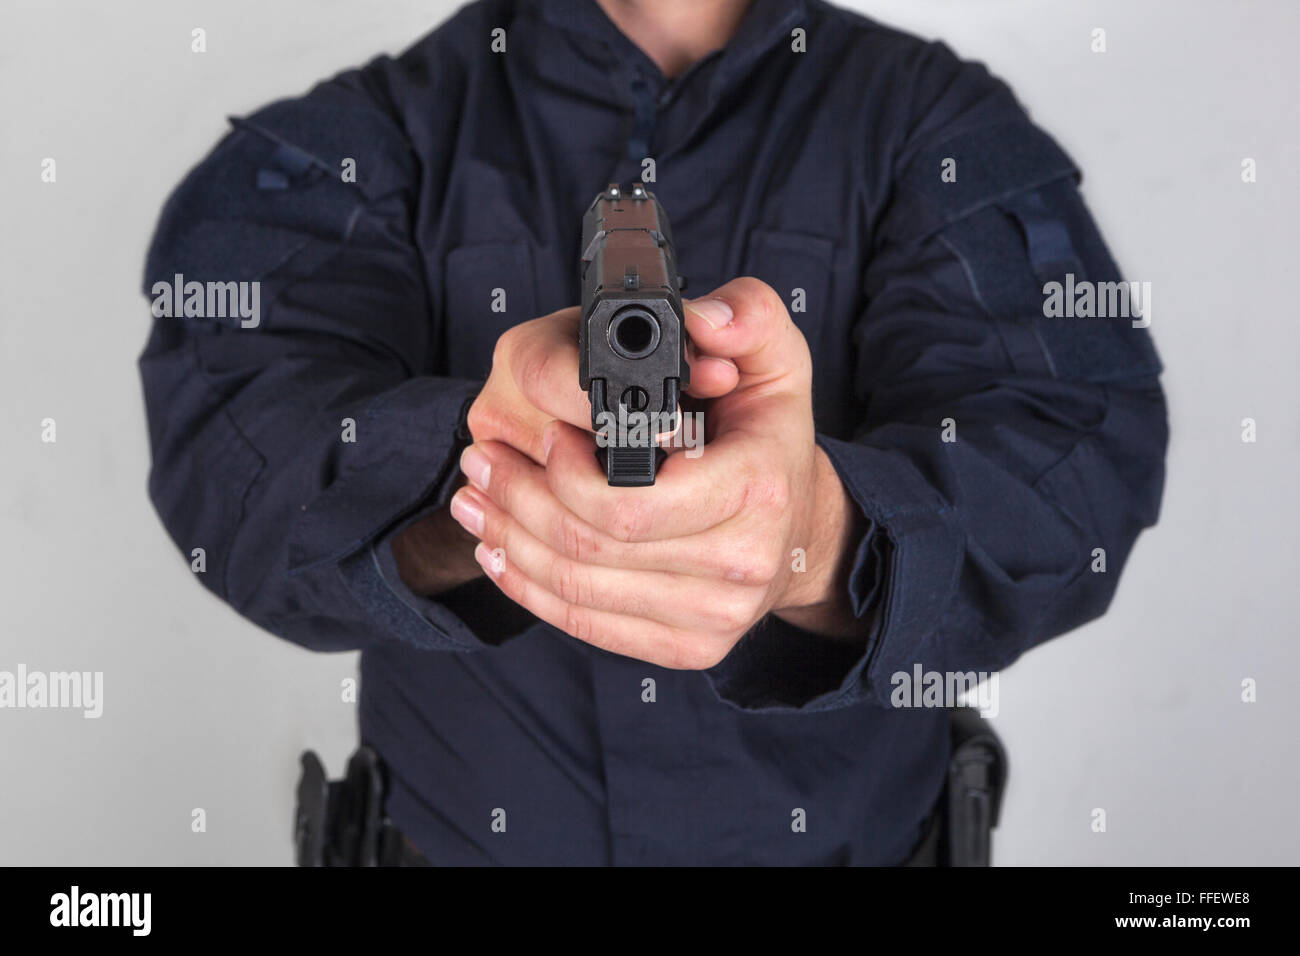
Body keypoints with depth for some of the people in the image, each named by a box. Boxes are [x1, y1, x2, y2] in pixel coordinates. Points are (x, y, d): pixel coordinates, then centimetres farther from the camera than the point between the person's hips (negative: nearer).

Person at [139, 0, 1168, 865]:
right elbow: (231, 426, -24)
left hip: (850, 826, 1)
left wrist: (821, 538, -43)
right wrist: (462, 480, -44)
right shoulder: (365, 131, -8)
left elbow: (1087, 443, -23)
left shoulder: (944, 118, -8)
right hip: (460, 830, 0)